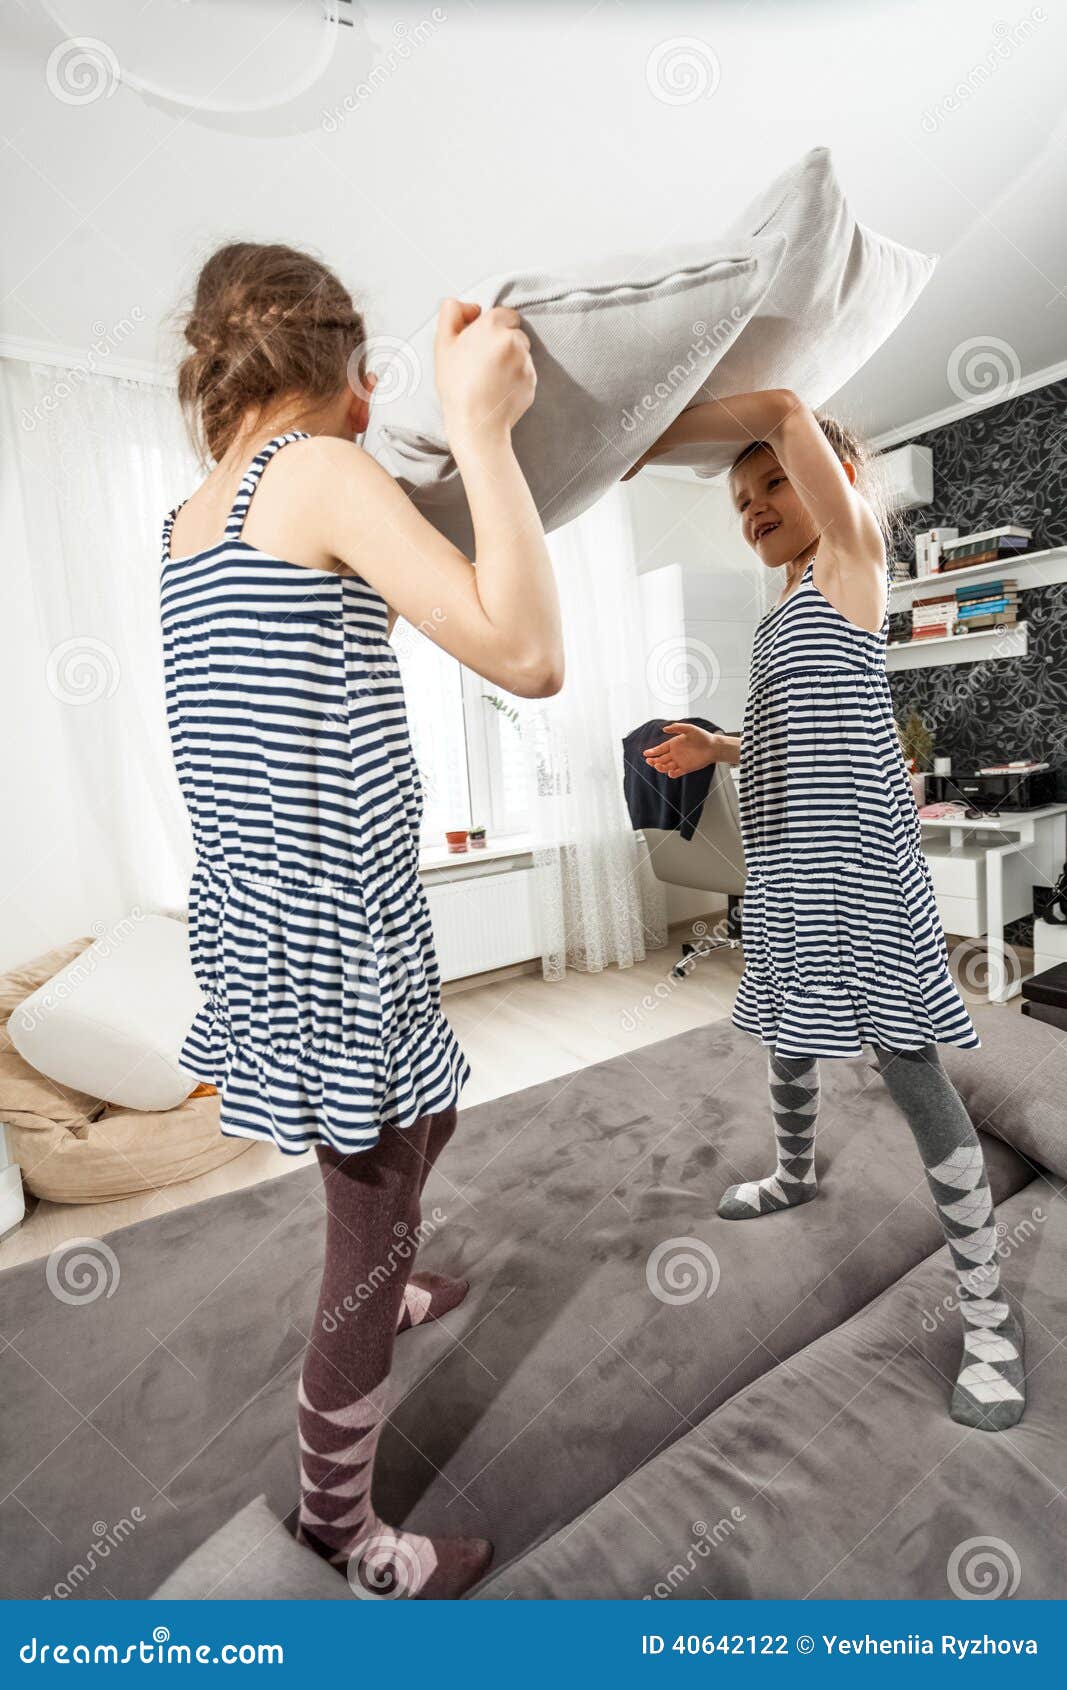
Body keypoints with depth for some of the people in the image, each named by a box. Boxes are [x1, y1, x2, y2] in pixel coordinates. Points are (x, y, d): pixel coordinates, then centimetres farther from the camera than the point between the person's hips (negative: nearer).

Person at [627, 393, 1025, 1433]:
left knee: (907, 1065, -6)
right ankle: (796, 1175, 46)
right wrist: (715, 749, 12)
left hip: (853, 854, -9)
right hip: (784, 863, 9)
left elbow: (782, 410, -13)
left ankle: (988, 1314, 9)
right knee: (788, 1035, 21)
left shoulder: (852, 554, 0)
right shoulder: (788, 606, 21)